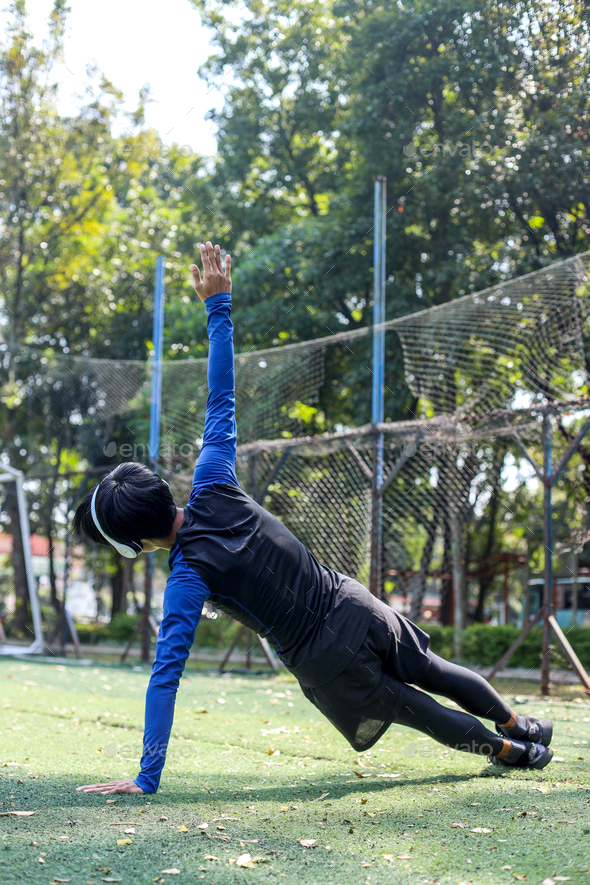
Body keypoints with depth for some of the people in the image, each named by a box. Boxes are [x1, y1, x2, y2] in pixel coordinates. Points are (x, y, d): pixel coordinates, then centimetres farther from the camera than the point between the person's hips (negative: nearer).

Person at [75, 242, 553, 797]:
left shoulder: (188, 575, -23)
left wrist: (146, 778, -25)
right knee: (432, 671, 27)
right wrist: (217, 306, 3)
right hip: (354, 607, 5)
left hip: (326, 663, -5)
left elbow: (166, 673, -27)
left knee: (416, 710, 21)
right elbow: (221, 398, -4)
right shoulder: (213, 490, -11)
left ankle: (511, 750, 41)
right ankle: (519, 725, 49)